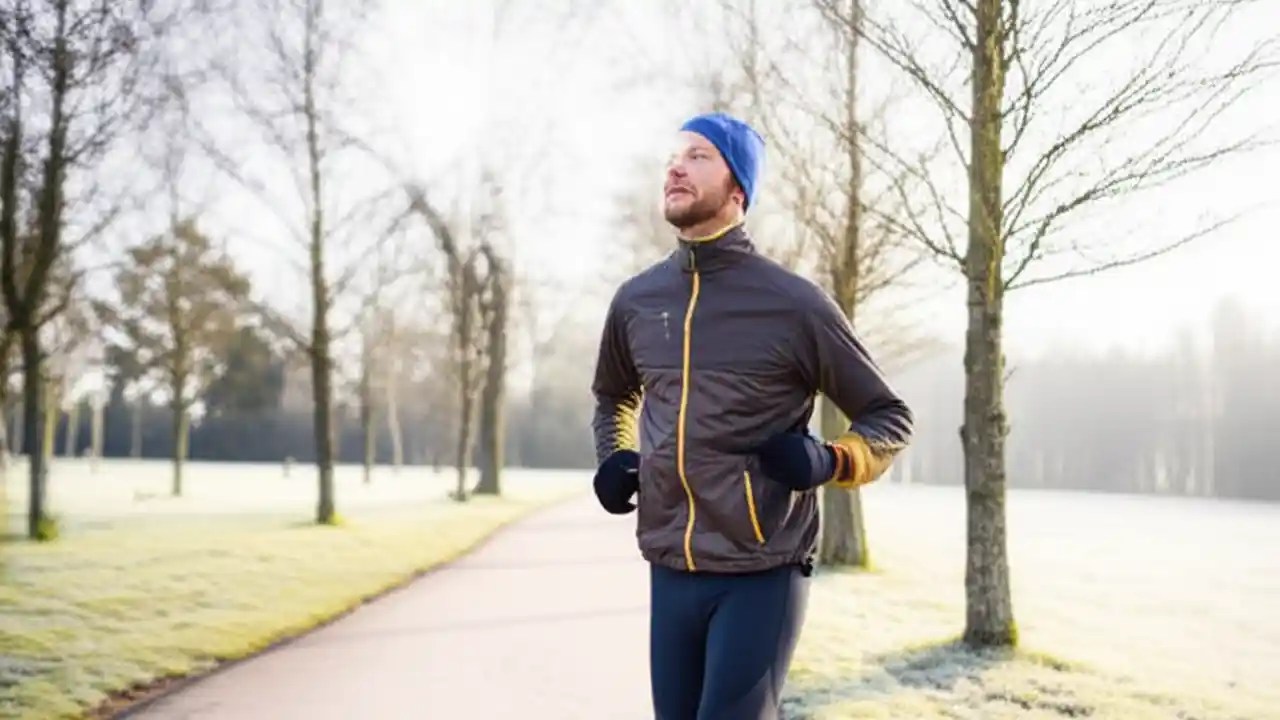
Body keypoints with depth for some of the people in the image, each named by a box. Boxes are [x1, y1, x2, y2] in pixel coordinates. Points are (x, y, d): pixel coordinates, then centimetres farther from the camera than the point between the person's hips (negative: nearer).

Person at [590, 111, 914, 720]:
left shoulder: (794, 303, -6)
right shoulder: (636, 301, 7)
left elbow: (890, 417, 3)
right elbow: (612, 397, 28)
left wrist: (828, 462, -15)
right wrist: (613, 459, 9)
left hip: (762, 576, -5)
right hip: (672, 573, 5)